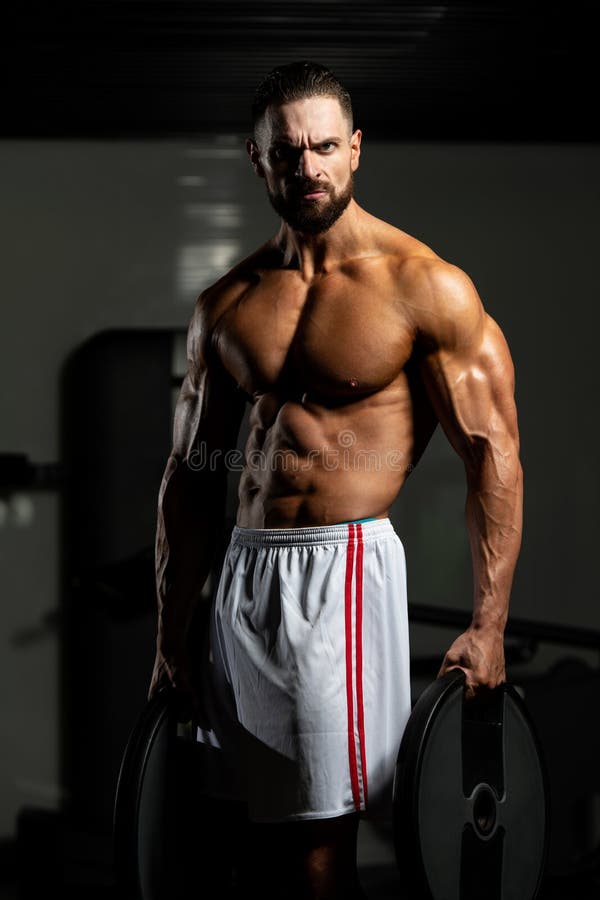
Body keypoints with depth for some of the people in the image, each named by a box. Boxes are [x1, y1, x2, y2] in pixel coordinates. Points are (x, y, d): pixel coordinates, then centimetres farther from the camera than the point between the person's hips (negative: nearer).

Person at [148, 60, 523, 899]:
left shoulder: (426, 287, -4)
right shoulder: (225, 305, 10)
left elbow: (494, 453, -6)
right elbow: (192, 474, 14)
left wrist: (488, 625, -14)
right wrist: (173, 635, 11)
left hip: (345, 575, -5)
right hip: (244, 577, 5)